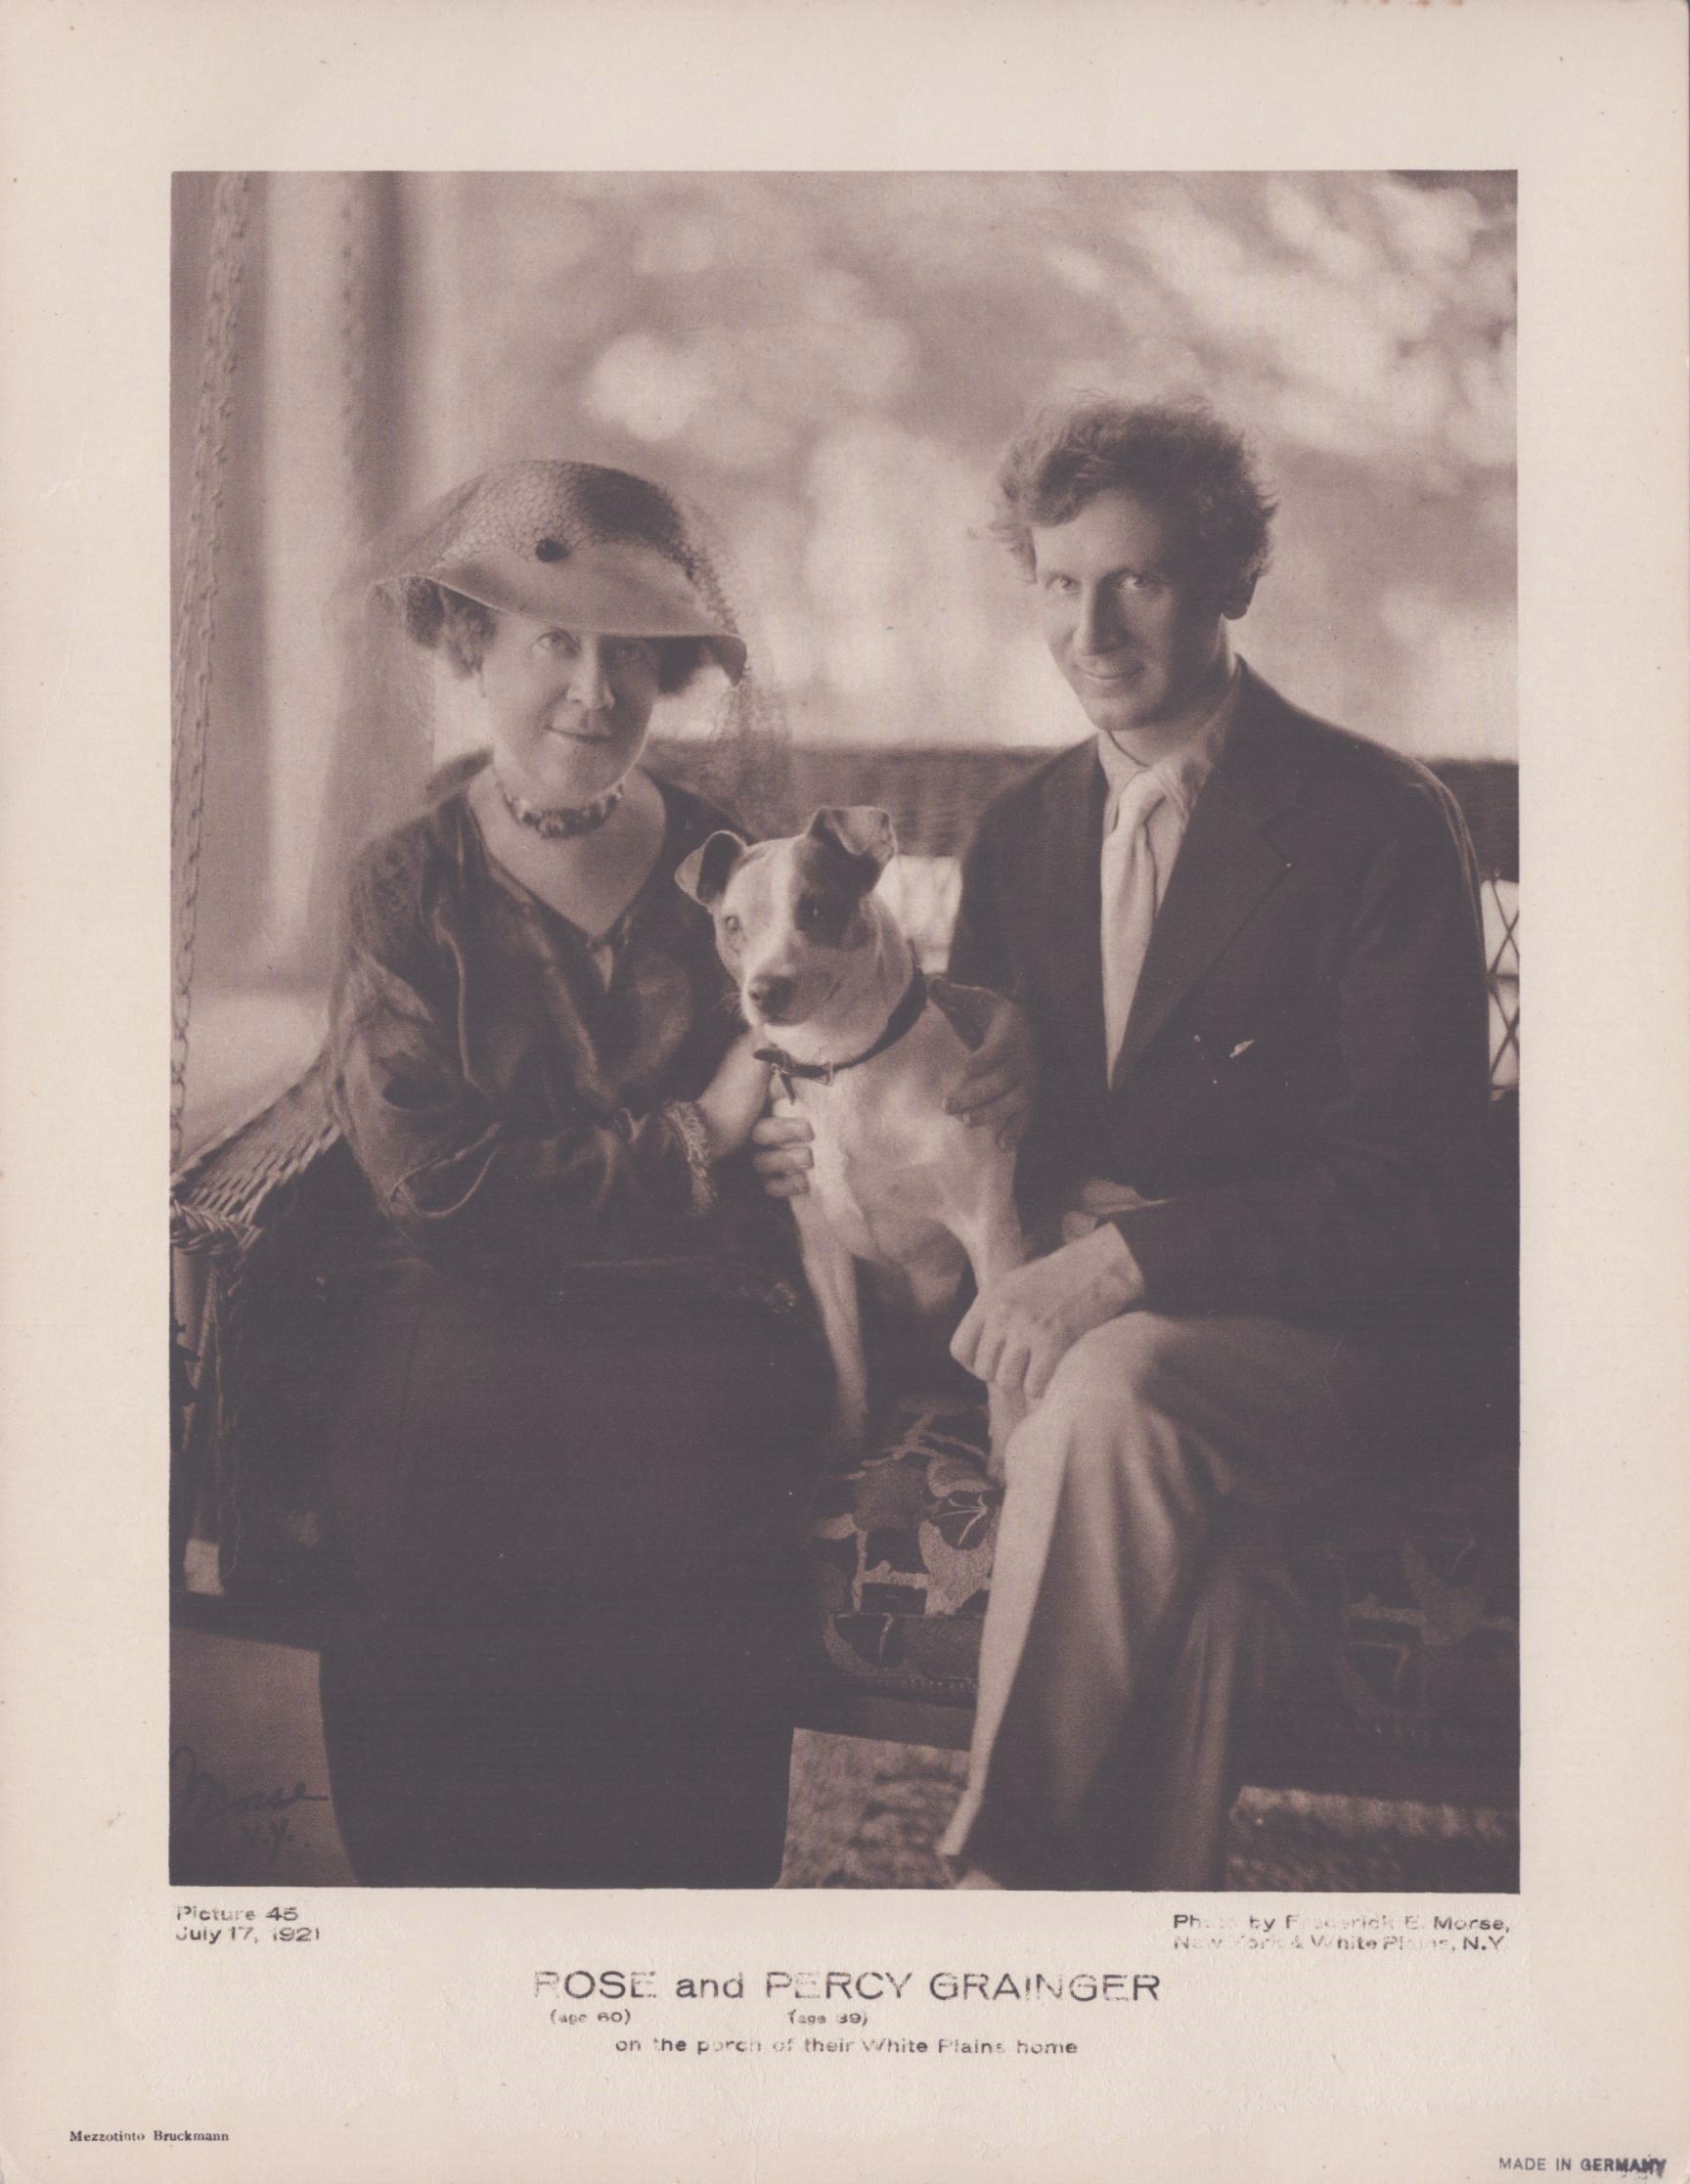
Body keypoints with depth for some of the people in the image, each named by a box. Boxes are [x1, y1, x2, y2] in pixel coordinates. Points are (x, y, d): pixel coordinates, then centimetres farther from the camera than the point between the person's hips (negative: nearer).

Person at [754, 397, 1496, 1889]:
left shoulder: (1380, 822, -5)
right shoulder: (1024, 831, 15)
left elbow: (1409, 1183, -13)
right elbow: (975, 1103, 22)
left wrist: (1124, 1260, -24)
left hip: (1324, 1321, -5)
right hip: (1074, 1301, 5)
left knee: (1114, 1386, -36)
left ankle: (1005, 1867, -27)